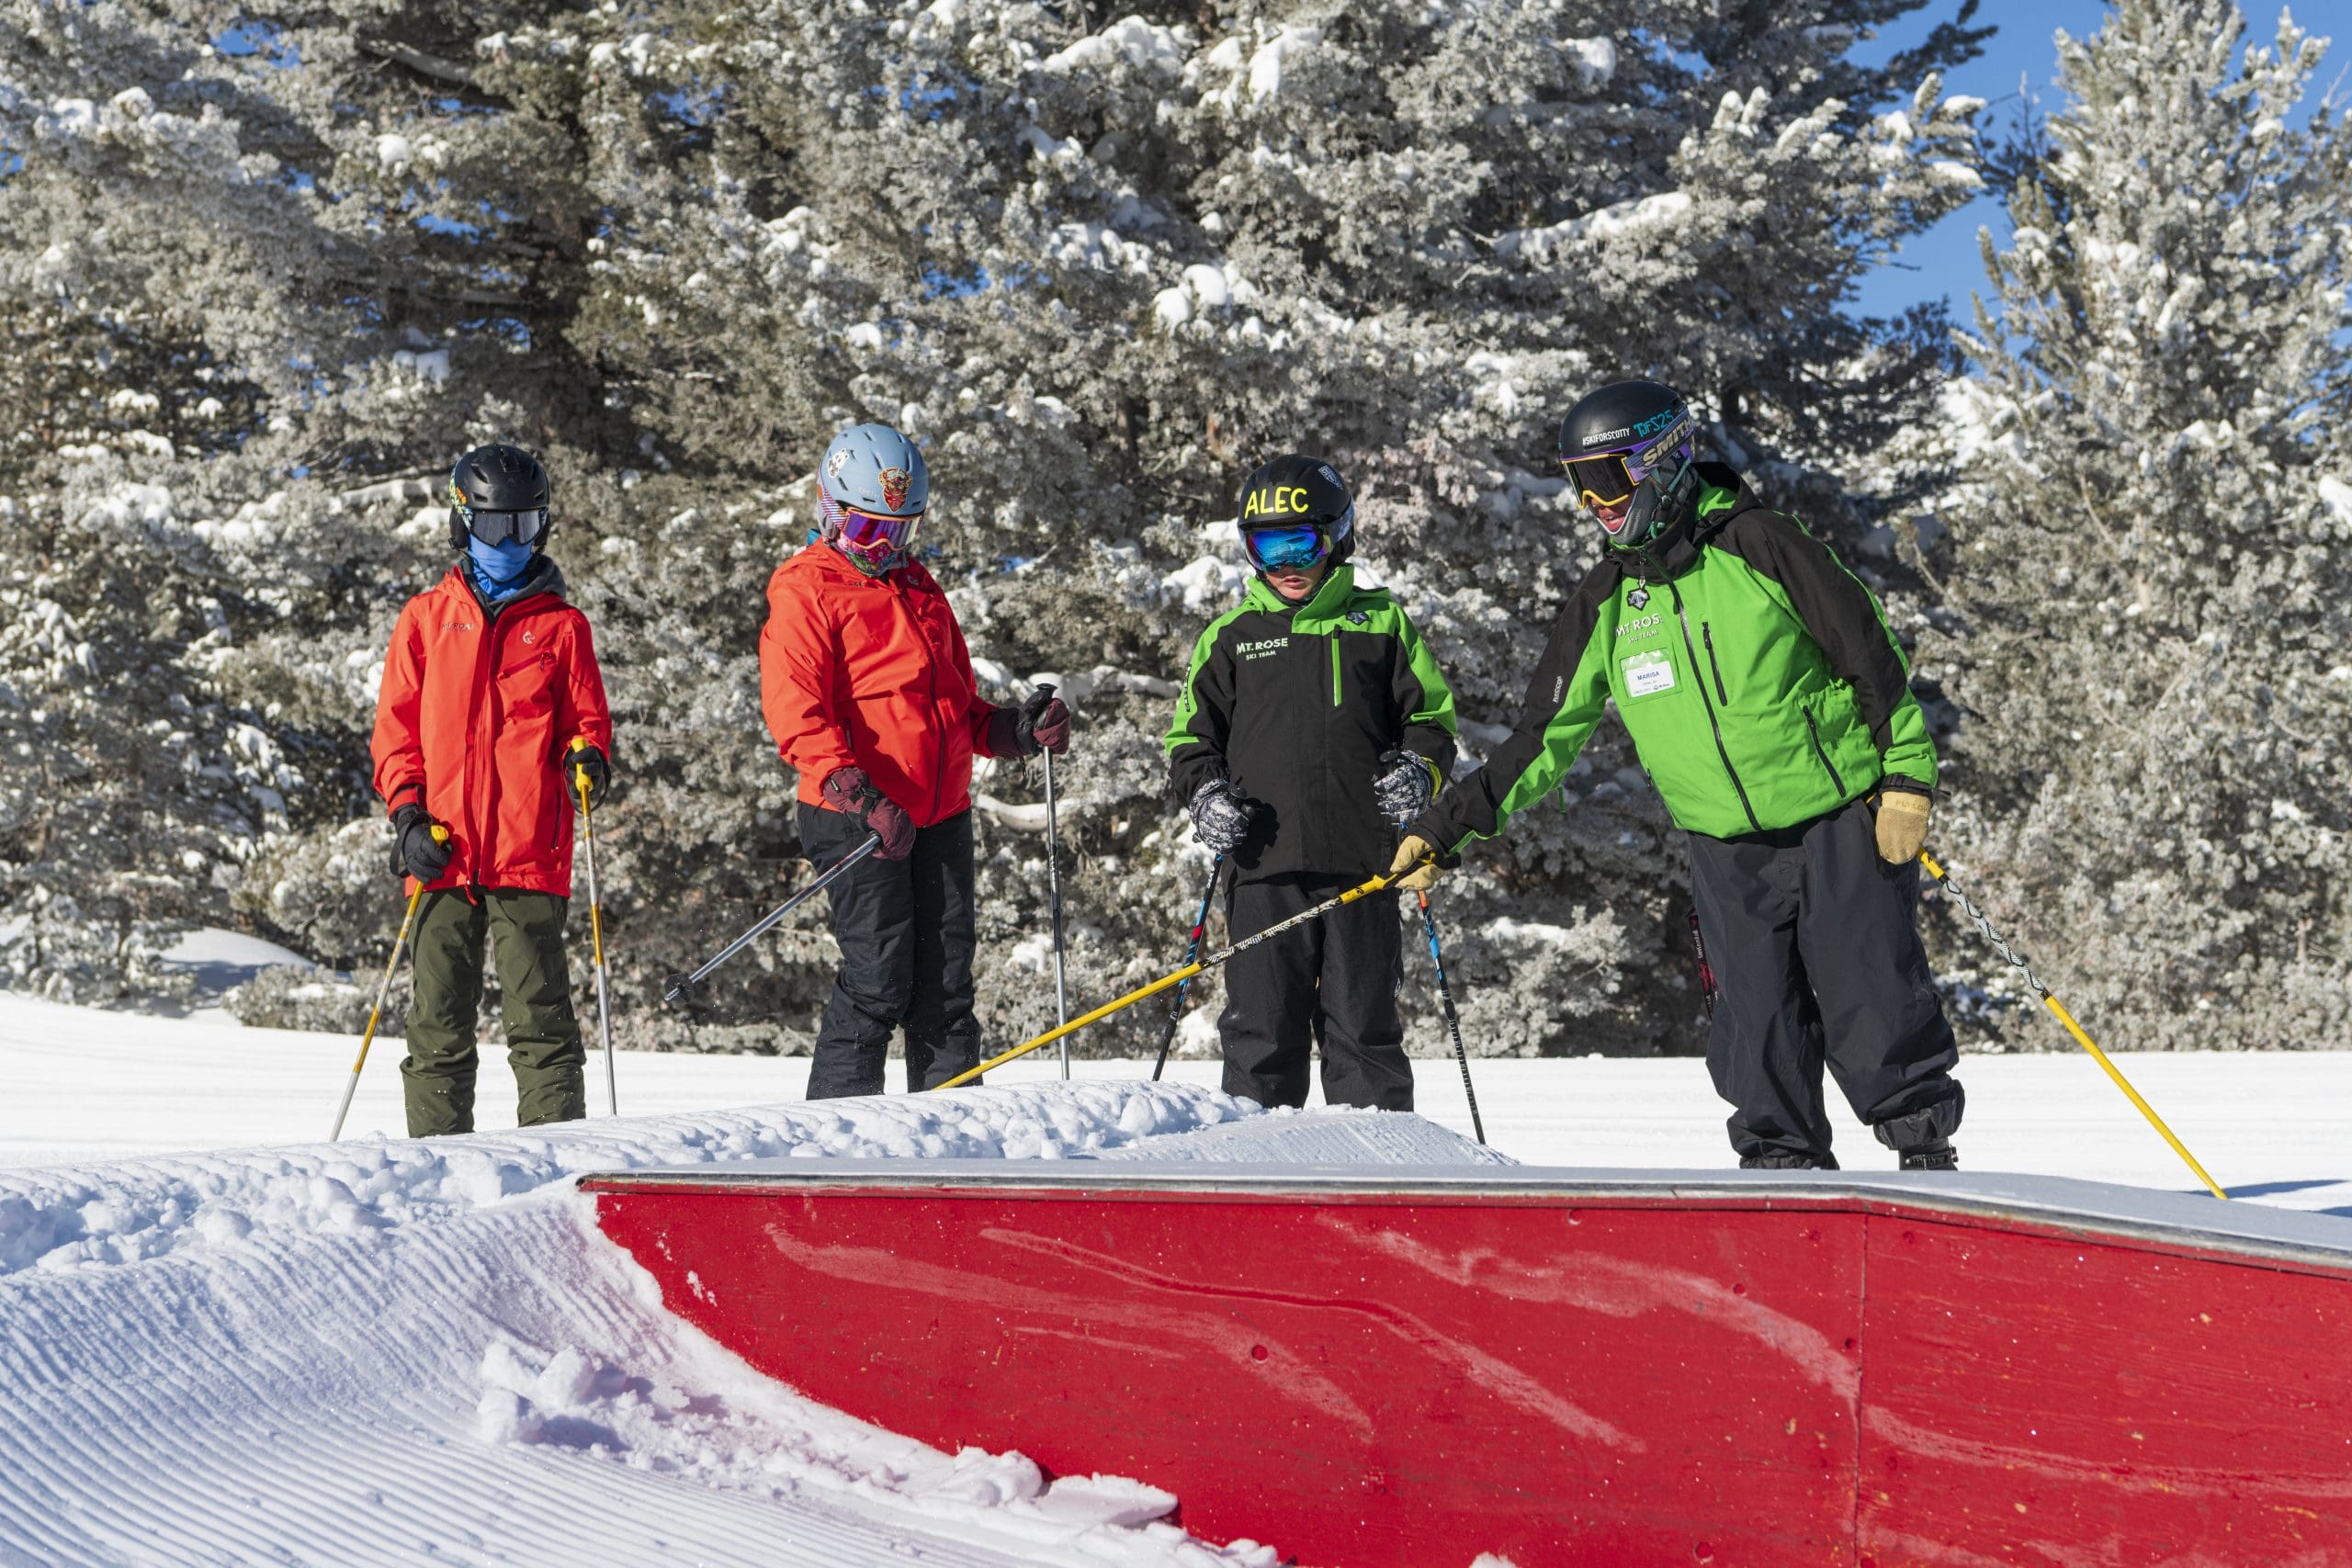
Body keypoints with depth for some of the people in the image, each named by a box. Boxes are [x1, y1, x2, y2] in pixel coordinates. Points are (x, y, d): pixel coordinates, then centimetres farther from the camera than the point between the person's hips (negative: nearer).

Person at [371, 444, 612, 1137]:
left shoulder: (560, 625, 11)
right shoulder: (425, 619, 13)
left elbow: (587, 718, 12)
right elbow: (396, 728, 12)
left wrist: (587, 756, -11)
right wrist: (407, 812, -1)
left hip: (530, 852, -1)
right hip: (444, 853, 2)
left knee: (540, 1015, -4)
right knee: (439, 1020, 4)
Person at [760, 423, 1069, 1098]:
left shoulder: (918, 587, 20)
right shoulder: (805, 588, -3)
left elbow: (958, 705, 26)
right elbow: (795, 711, -15)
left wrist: (1014, 729, 5)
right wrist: (857, 793, -27)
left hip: (940, 814, 7)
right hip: (857, 817, -7)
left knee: (944, 984, 8)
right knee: (878, 979, -9)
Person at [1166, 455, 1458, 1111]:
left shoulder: (1381, 623, 11)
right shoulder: (1230, 637, 14)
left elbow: (1431, 718, 14)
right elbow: (1191, 738, 18)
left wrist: (1418, 771, -7)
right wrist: (1205, 795, -2)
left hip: (1362, 861, -1)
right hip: (1265, 865, 1)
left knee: (1364, 1031, 3)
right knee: (1261, 1031, 1)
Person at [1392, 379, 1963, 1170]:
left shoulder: (1756, 543, -8)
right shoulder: (1605, 602, 6)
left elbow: (1871, 653, -4)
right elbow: (1546, 734, 10)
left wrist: (1907, 779, -7)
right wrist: (1447, 824, 4)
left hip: (1840, 818, -4)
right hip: (1727, 848, 4)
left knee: (1872, 997, -3)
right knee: (1758, 1021, 2)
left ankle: (1925, 1142, 12)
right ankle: (1783, 1159, 15)